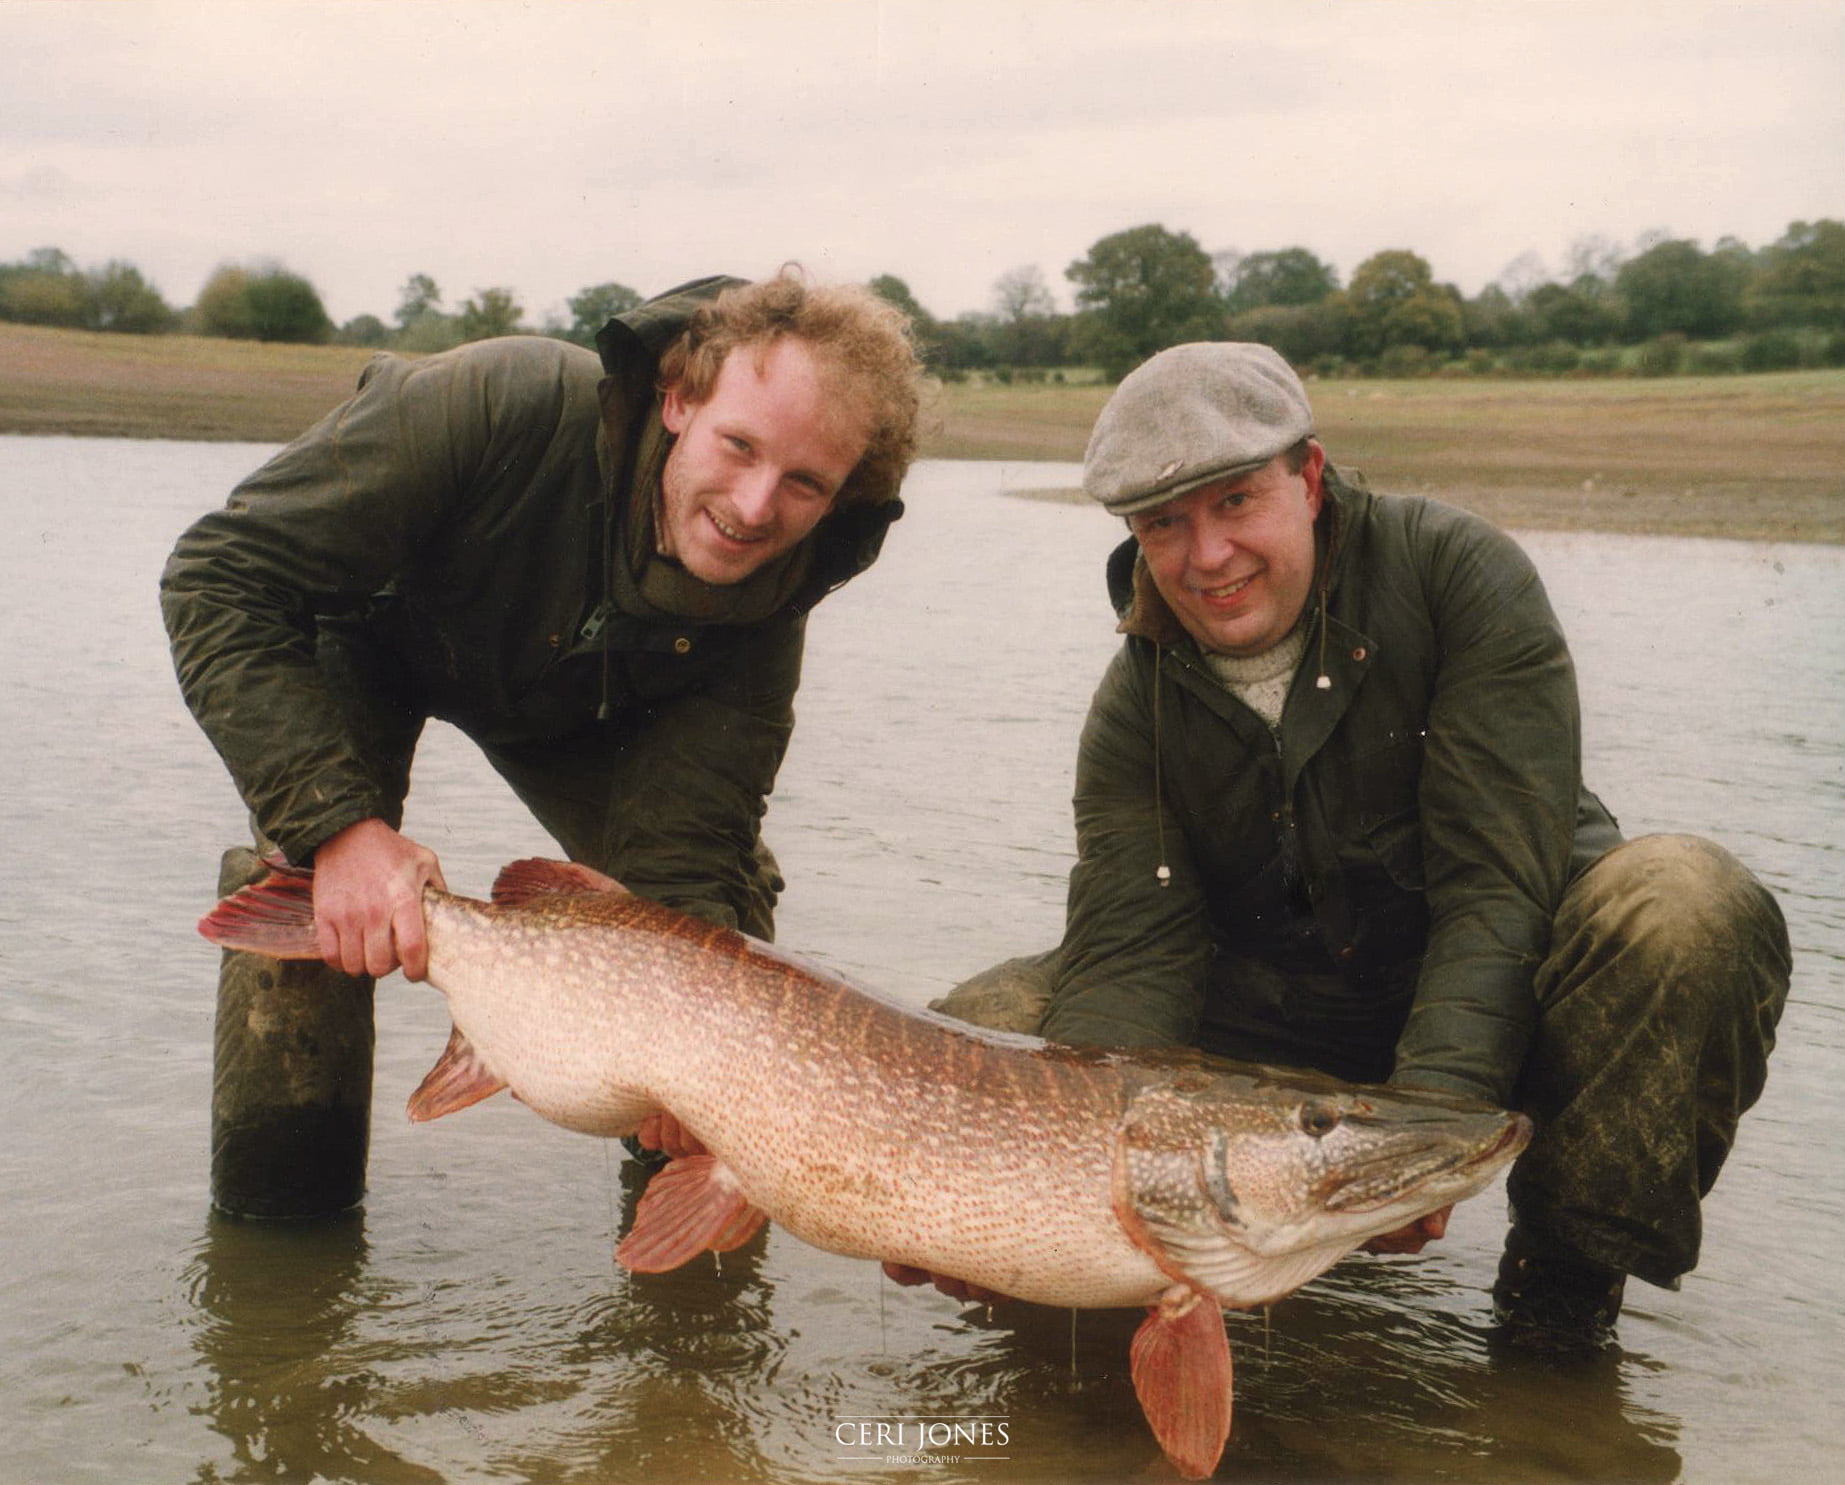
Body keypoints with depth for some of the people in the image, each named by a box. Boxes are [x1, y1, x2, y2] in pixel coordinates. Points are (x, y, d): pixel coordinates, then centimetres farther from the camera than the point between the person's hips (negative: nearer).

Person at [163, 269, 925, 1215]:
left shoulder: (767, 604, -30)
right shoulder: (505, 405, -43)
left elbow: (684, 854, -29)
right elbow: (222, 579, -36)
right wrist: (337, 823, -46)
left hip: (573, 700, 3)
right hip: (369, 634, -2)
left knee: (725, 900, -8)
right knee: (308, 885, -25)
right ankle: (271, 1196, -3)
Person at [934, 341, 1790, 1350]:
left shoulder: (1459, 575, -15)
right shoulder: (1136, 710, -6)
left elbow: (1499, 882, -22)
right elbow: (1131, 958, -16)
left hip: (1501, 999, -2)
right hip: (1279, 1029, 3)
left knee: (1683, 905, -34)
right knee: (970, 1041, -13)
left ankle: (1566, 1278, -15)